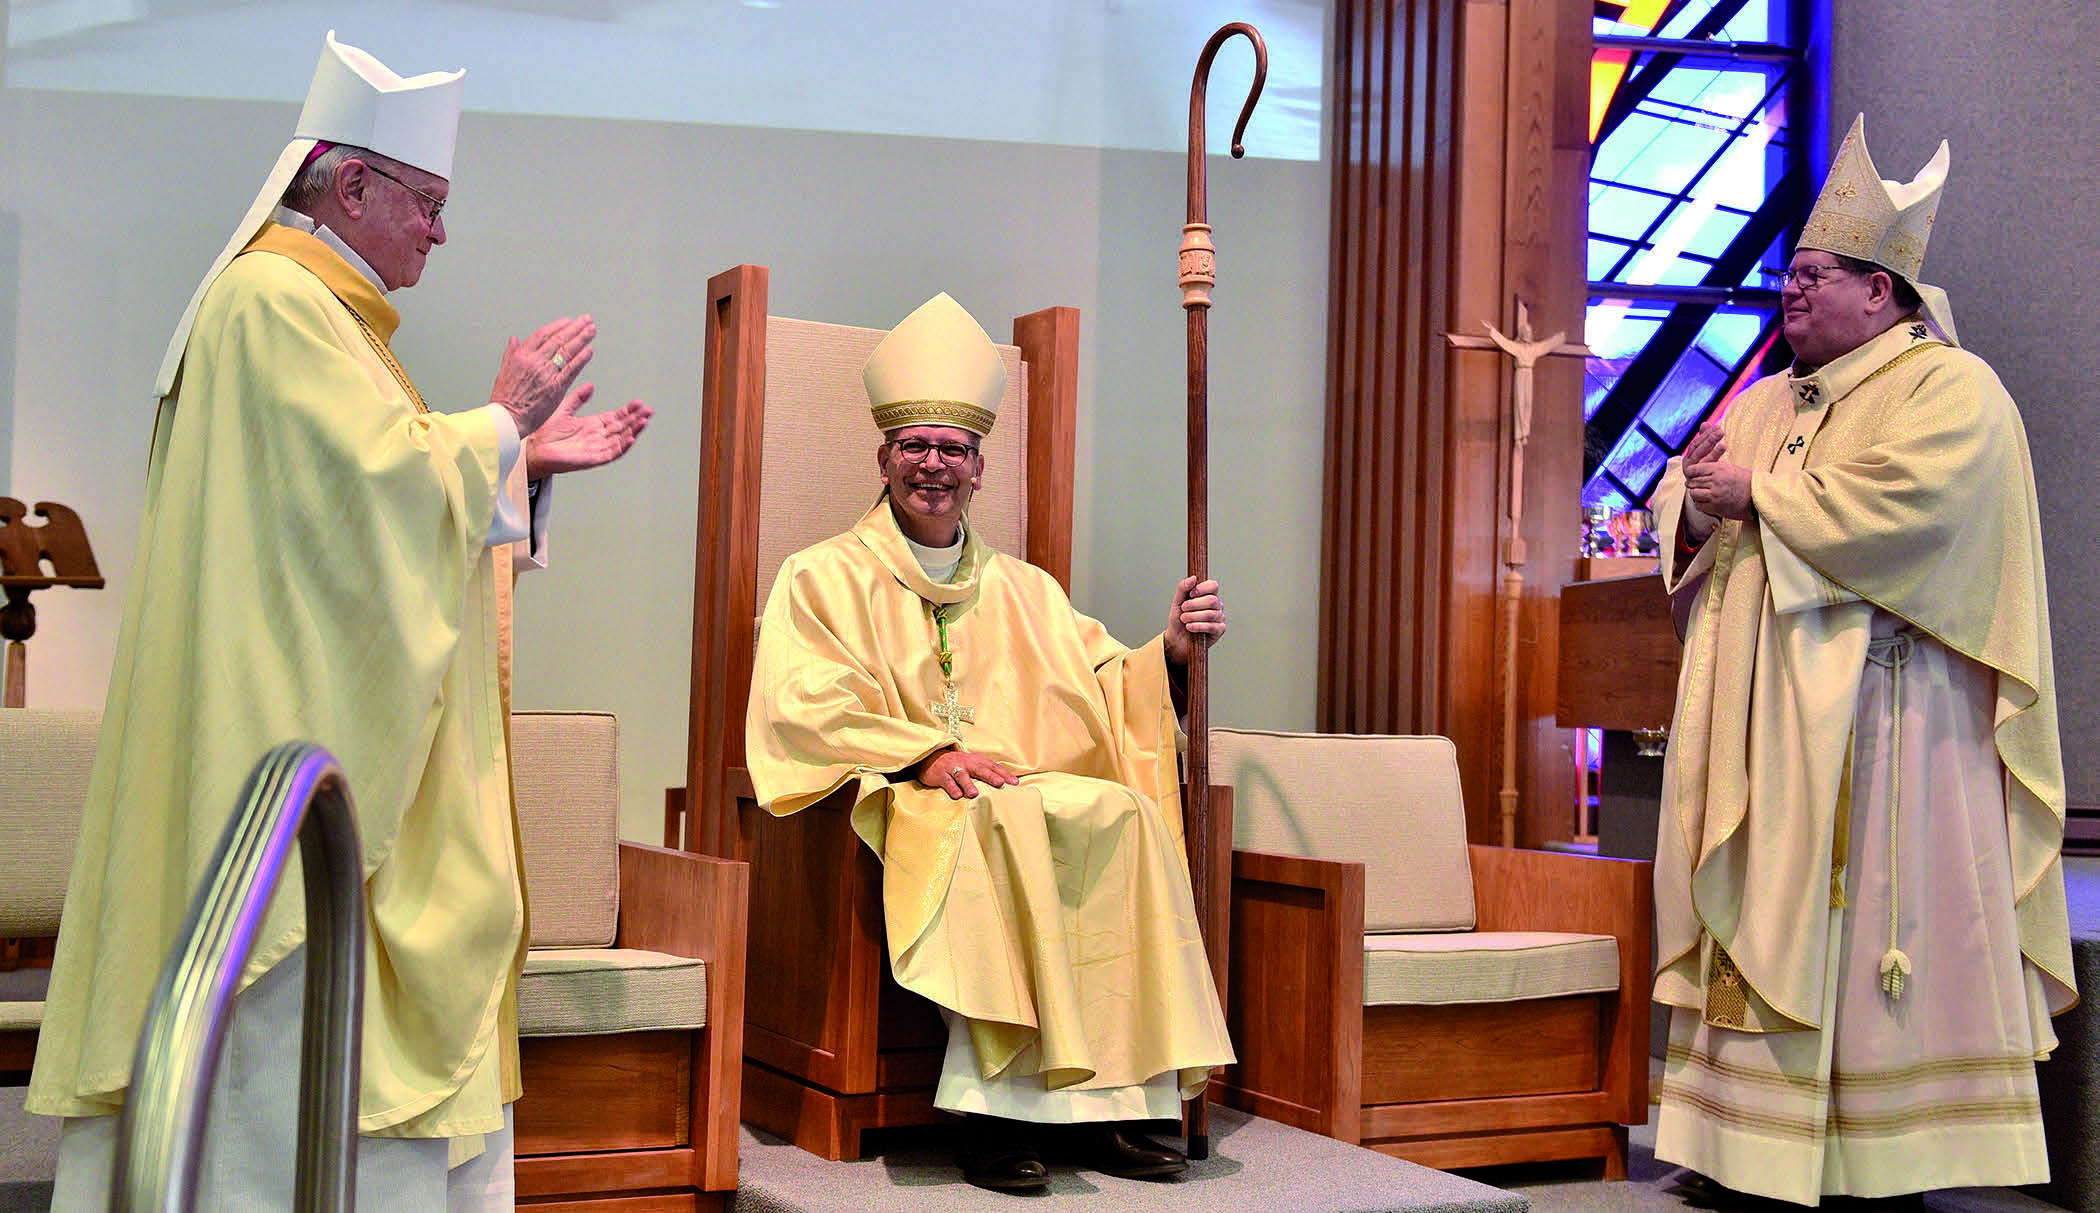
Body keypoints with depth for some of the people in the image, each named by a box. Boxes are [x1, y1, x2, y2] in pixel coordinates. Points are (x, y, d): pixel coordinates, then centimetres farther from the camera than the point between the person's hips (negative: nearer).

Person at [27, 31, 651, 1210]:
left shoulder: (316, 311, 20)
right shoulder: (274, 300, -13)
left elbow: (369, 495, 23)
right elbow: (387, 478, -21)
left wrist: (527, 454, 16)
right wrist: (502, 419, -7)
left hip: (345, 735, 11)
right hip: (300, 719, -11)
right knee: (307, 1025, -7)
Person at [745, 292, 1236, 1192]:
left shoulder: (1025, 592, 24)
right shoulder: (824, 576, 11)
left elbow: (1104, 697, 16)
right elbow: (806, 711, -4)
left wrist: (1168, 651, -4)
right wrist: (925, 755, -17)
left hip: (1030, 789, 5)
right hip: (891, 804, -4)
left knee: (1124, 811, -27)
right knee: (1002, 821, -37)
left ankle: (1107, 1099, -27)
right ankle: (996, 1109, -37)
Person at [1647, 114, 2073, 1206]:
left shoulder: (1949, 387, -3)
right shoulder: (1763, 403, 19)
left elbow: (1902, 505, -21)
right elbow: (1679, 524, 17)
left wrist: (1759, 493, -13)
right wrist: (1696, 491, -6)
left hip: (1877, 713, -7)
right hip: (1759, 719, 7)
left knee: (1875, 933, -5)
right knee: (1763, 932, 6)